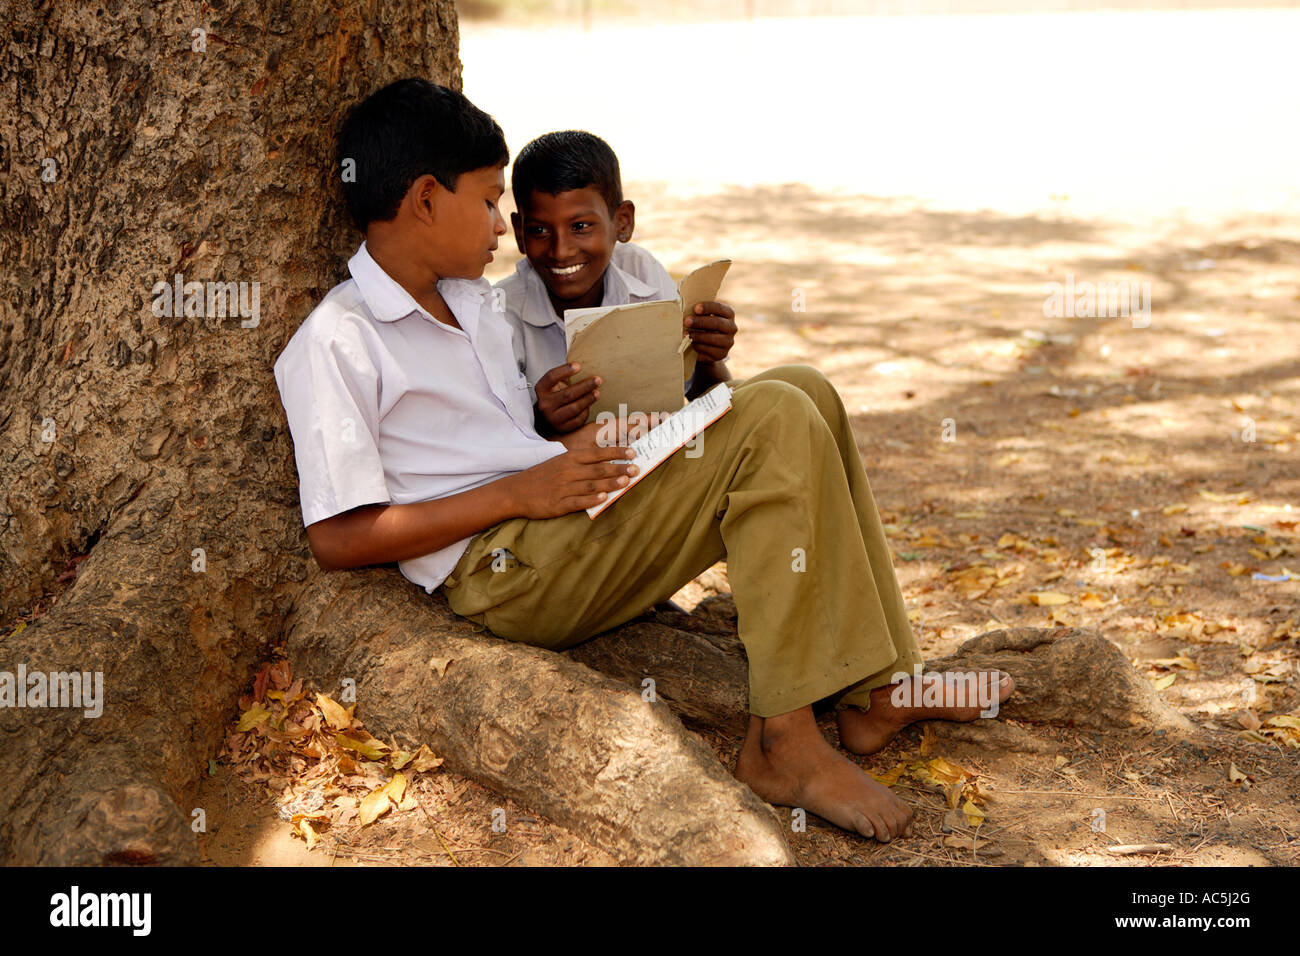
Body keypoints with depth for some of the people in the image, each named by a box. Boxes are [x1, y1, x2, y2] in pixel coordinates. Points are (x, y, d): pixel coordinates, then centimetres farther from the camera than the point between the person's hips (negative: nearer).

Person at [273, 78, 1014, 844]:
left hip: (558, 508, 9)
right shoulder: (333, 343, -9)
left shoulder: (473, 300, 19)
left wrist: (574, 440, 3)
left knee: (803, 398, 2)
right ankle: (783, 744, -21)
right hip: (503, 572, -9)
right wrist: (519, 492, -18)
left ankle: (876, 689, 1)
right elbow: (337, 539, -15)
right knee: (775, 425, -20)